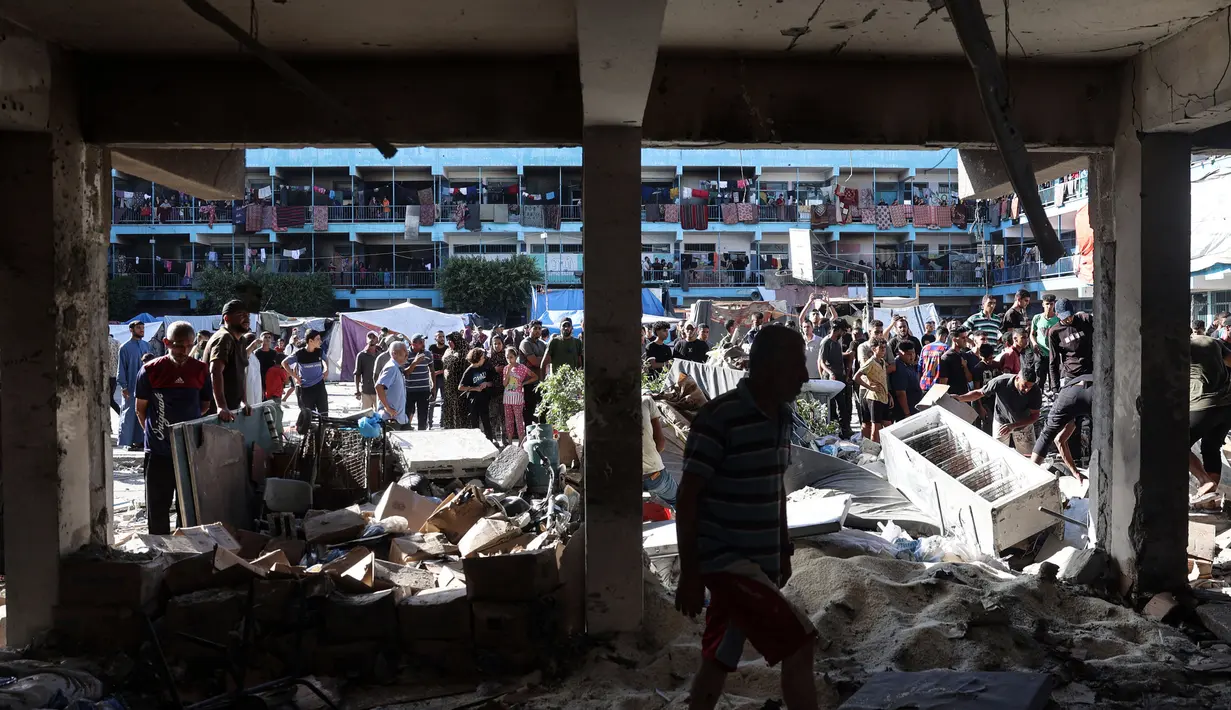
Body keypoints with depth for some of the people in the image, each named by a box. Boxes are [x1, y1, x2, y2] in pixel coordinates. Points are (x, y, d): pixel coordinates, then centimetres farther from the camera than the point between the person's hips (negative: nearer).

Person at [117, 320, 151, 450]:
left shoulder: (146, 345, 9)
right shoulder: (125, 348, -6)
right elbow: (121, 368, -6)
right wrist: (124, 387, -11)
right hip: (131, 388, -5)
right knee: (129, 414, -1)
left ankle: (140, 440, 15)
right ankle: (127, 441, 7)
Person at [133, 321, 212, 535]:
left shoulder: (201, 370, -1)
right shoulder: (151, 370, -7)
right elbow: (141, 409, 3)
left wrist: (184, 422, 7)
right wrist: (154, 431, 5)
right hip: (159, 451, -1)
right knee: (158, 506, 8)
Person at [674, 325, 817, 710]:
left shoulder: (781, 415, 6)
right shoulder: (719, 416, -19)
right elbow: (687, 497, -17)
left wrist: (784, 550, 19)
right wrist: (689, 575, -17)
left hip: (760, 561, 8)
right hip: (726, 560, -8)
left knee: (718, 660, 17)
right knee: (799, 646, -11)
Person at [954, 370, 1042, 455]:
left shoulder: (1035, 392, -27)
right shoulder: (1000, 383, -30)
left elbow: (1035, 416, -19)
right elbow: (979, 393, -15)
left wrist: (1013, 426, -33)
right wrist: (959, 398, -29)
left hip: (1024, 424, 1)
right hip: (1001, 422, -1)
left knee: (1028, 456, 7)